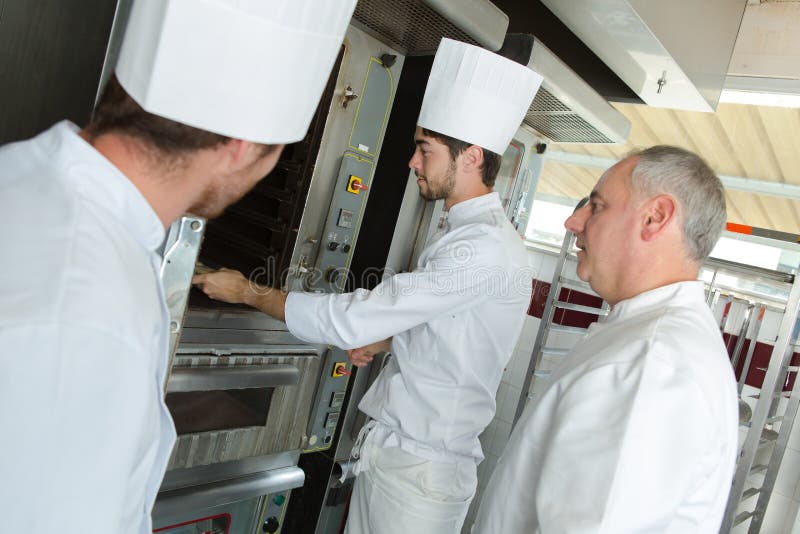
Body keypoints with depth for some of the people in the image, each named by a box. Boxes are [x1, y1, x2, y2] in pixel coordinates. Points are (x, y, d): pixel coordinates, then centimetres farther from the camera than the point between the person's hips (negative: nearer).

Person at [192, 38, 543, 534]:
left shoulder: (487, 250, -25)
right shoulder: (466, 233, 8)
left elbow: (354, 320, -25)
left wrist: (248, 291, -13)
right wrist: (384, 340, 5)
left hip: (422, 468, -8)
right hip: (389, 443, 8)